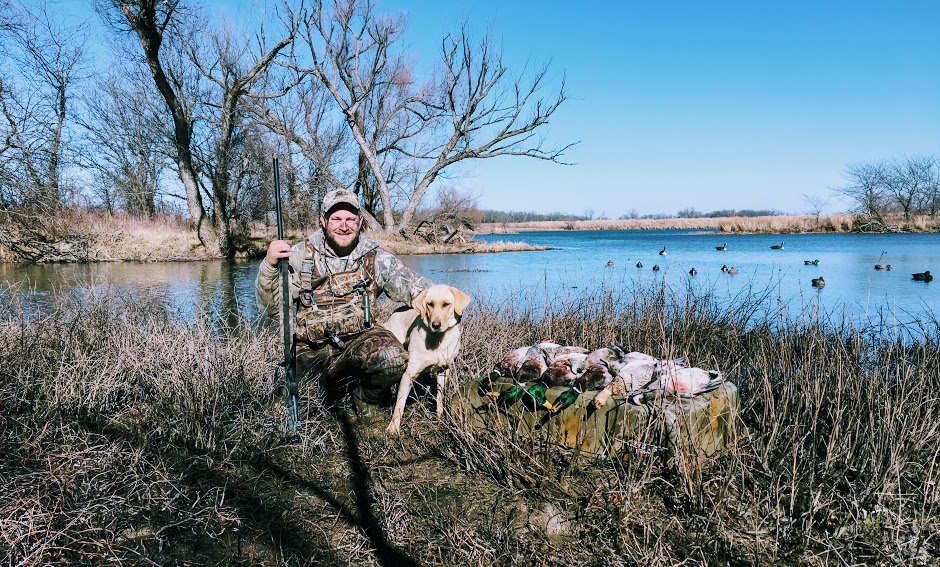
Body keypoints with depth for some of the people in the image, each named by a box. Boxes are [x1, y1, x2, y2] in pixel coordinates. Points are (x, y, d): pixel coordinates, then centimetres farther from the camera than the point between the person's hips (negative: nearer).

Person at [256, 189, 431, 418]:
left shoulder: (375, 258, 0)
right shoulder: (301, 255, -3)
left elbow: (415, 286, -1)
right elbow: (270, 306, -5)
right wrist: (269, 265, -23)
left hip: (359, 338, 0)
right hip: (311, 348, 0)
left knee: (393, 360, -31)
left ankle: (366, 396, 4)